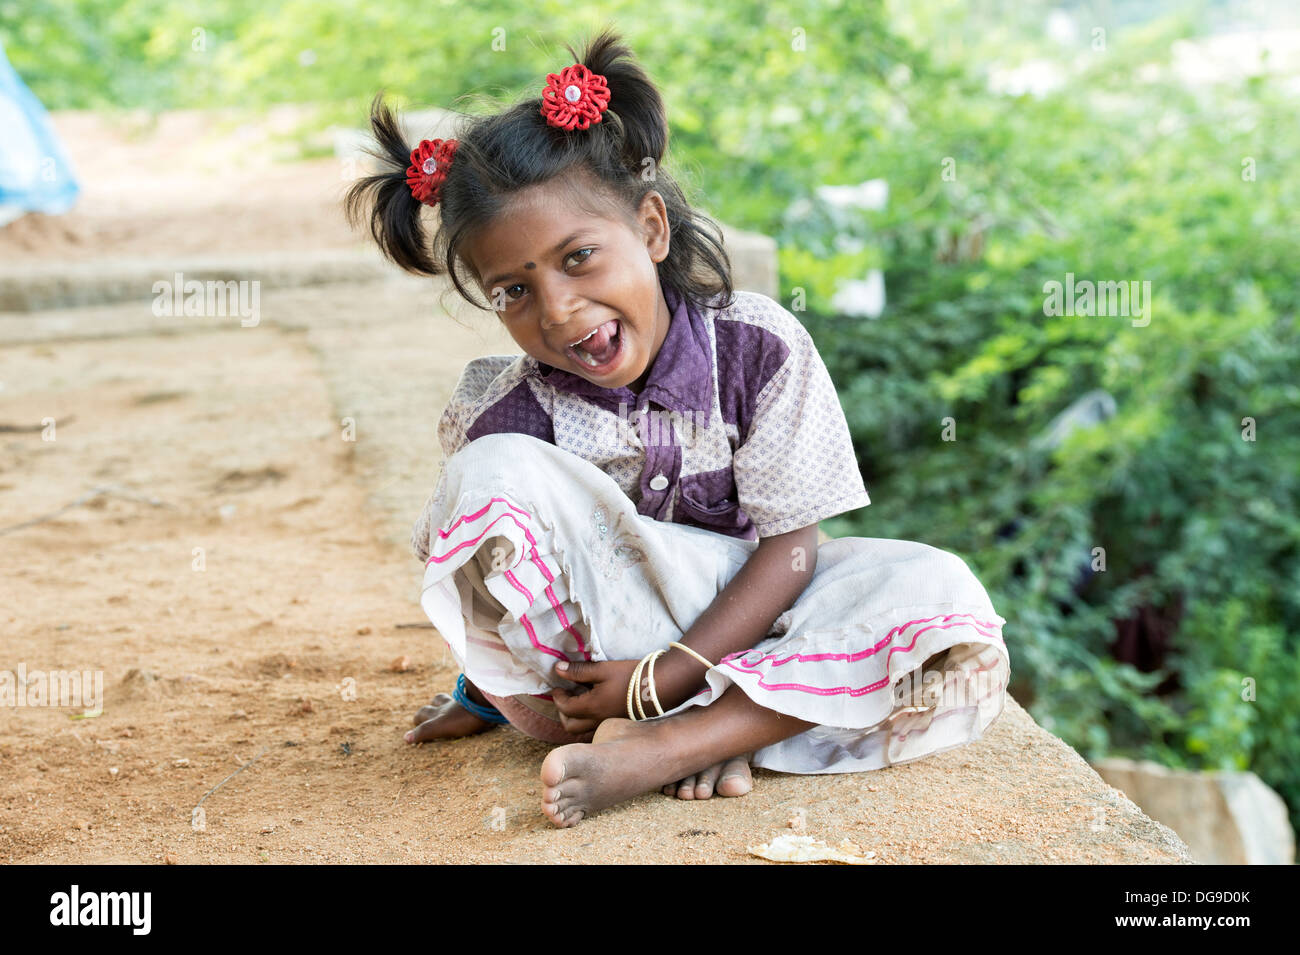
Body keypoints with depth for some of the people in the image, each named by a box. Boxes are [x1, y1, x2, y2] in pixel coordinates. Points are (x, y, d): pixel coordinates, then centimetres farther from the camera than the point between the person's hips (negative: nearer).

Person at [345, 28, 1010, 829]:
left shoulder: (759, 347, -17)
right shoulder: (513, 414, -15)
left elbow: (788, 546, -16)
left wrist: (663, 679, -23)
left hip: (740, 611, 1)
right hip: (584, 634, 0)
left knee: (940, 593, -23)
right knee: (494, 477, -28)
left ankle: (663, 748, -31)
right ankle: (711, 731, -21)